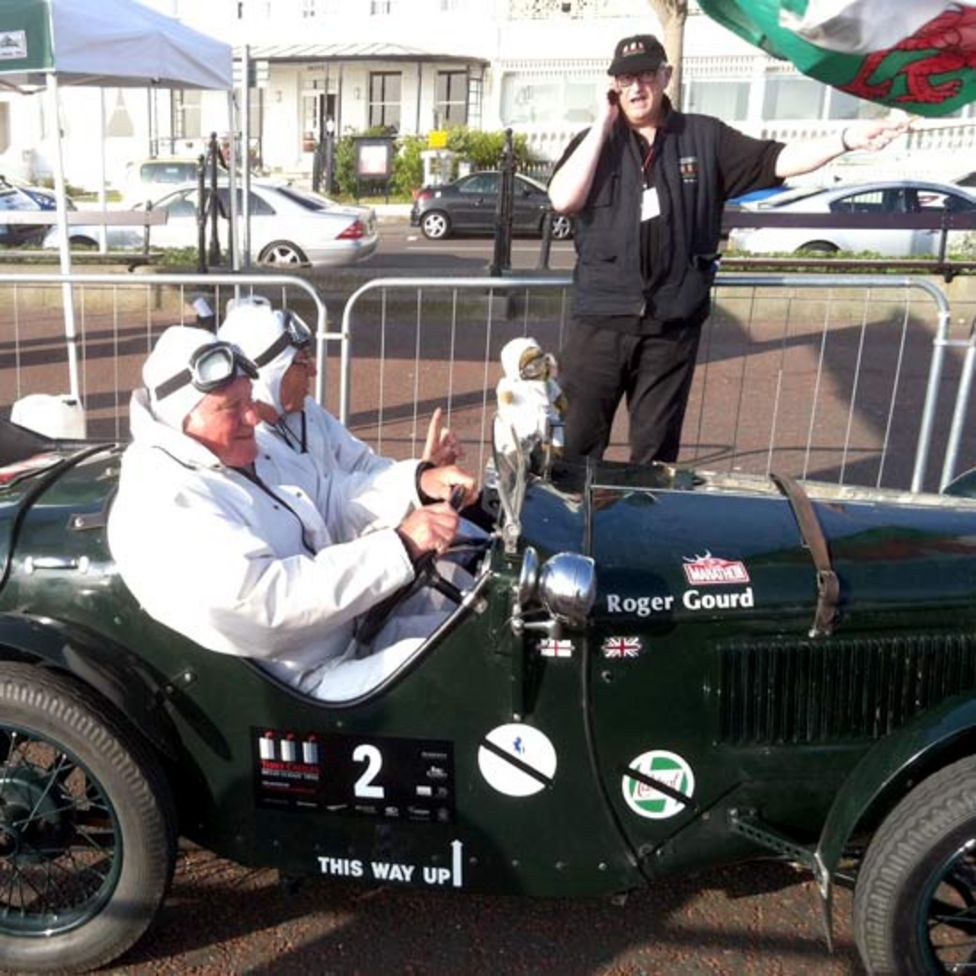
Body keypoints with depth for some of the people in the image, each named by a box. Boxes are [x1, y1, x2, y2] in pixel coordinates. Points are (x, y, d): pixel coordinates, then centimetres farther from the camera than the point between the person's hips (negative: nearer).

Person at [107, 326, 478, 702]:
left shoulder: (246, 457, 6)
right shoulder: (165, 506, -23)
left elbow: (332, 505, 10)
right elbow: (265, 598, -32)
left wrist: (418, 482, -8)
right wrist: (401, 545, -33)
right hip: (308, 685, -9)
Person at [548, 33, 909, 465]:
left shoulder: (705, 137, 6)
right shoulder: (595, 141, 4)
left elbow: (776, 161, 1)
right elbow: (563, 199, -12)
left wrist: (847, 139, -13)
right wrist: (603, 126, -9)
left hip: (673, 324, 1)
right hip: (601, 319, 0)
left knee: (656, 450, 13)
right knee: (574, 443, 4)